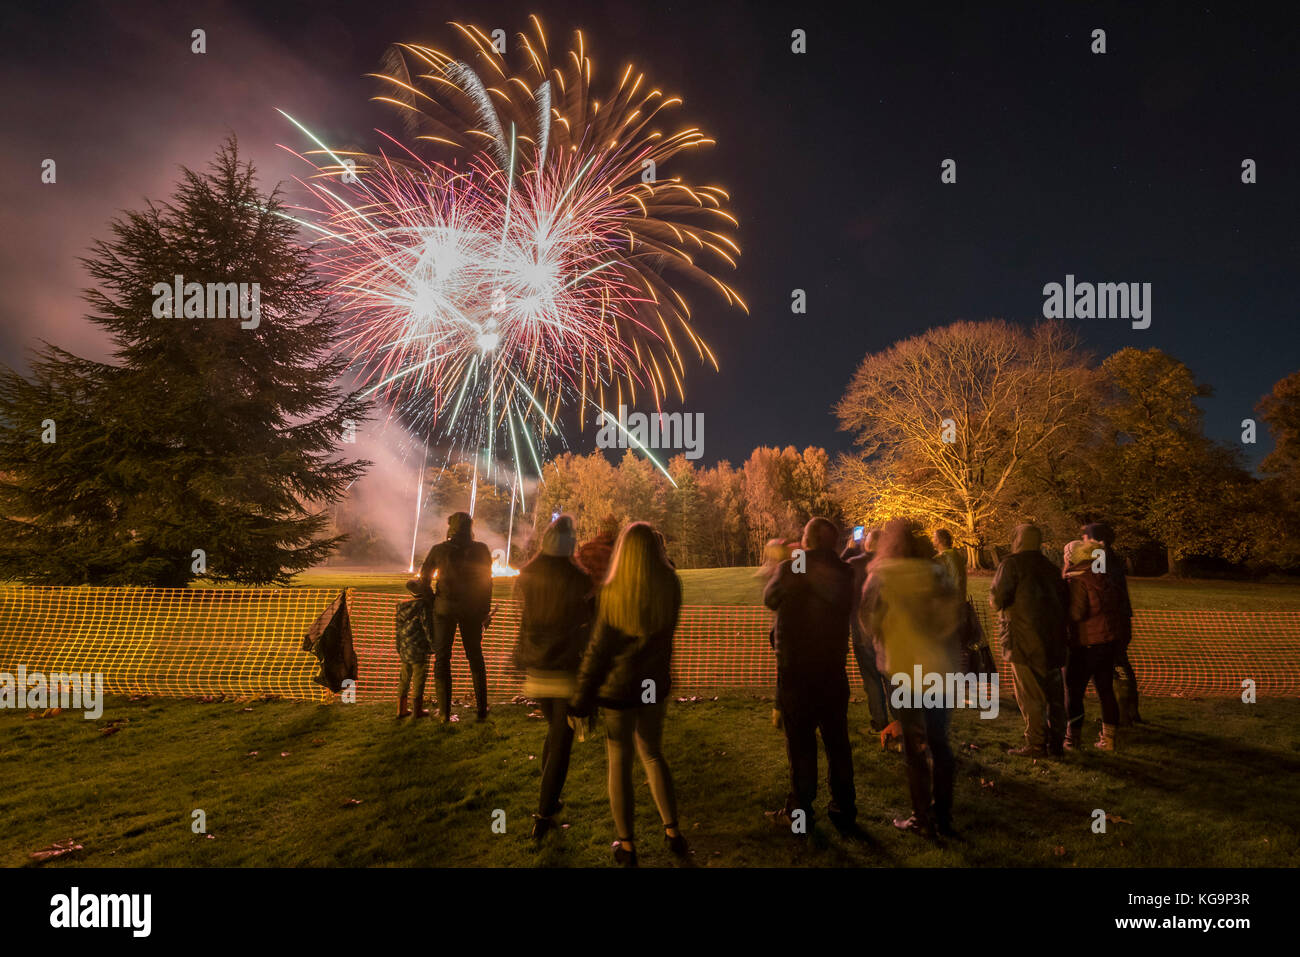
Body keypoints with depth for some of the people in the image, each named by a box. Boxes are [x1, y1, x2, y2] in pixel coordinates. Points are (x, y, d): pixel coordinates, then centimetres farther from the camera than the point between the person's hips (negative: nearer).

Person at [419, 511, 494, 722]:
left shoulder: (438, 550, -4)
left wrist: (432, 599, 15)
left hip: (444, 609, -1)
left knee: (442, 658, 7)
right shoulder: (481, 550, -3)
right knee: (475, 657, 15)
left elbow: (424, 578, 2)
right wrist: (485, 610, 7)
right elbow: (487, 581, -1)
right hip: (472, 610, 1)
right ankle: (481, 707, 16)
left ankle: (444, 712, 4)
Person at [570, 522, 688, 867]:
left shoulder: (612, 595, -20)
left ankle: (627, 845, 19)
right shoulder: (671, 589, -9)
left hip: (618, 687, -4)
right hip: (656, 685, 4)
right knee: (652, 754, 22)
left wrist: (581, 699, -7)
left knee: (619, 762, 11)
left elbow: (598, 650, -16)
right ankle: (673, 831, 22)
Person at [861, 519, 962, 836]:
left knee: (915, 748, 7)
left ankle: (923, 819, 14)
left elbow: (870, 618, -1)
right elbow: (954, 617, 5)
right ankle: (943, 817, 23)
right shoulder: (936, 575, 1)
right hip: (941, 669, 4)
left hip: (906, 671, -4)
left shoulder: (881, 576, -9)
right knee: (939, 744, 15)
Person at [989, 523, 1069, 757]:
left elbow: (998, 599, -15)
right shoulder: (1050, 568, 14)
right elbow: (1065, 602, 13)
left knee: (1030, 694, -2)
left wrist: (994, 597, 7)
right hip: (1053, 640, 7)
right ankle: (1057, 742, 19)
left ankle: (1036, 744, 0)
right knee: (1053, 692, 12)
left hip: (1024, 640, -7)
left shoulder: (1011, 564, -6)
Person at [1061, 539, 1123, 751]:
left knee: (1073, 692, 2)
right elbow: (1120, 603, 16)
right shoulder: (1107, 577, 9)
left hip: (1087, 644, -8)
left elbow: (1076, 613, -24)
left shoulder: (1077, 581, -16)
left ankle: (1073, 739, 5)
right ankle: (1108, 738, 17)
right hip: (1110, 640, 8)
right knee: (1105, 690, 14)